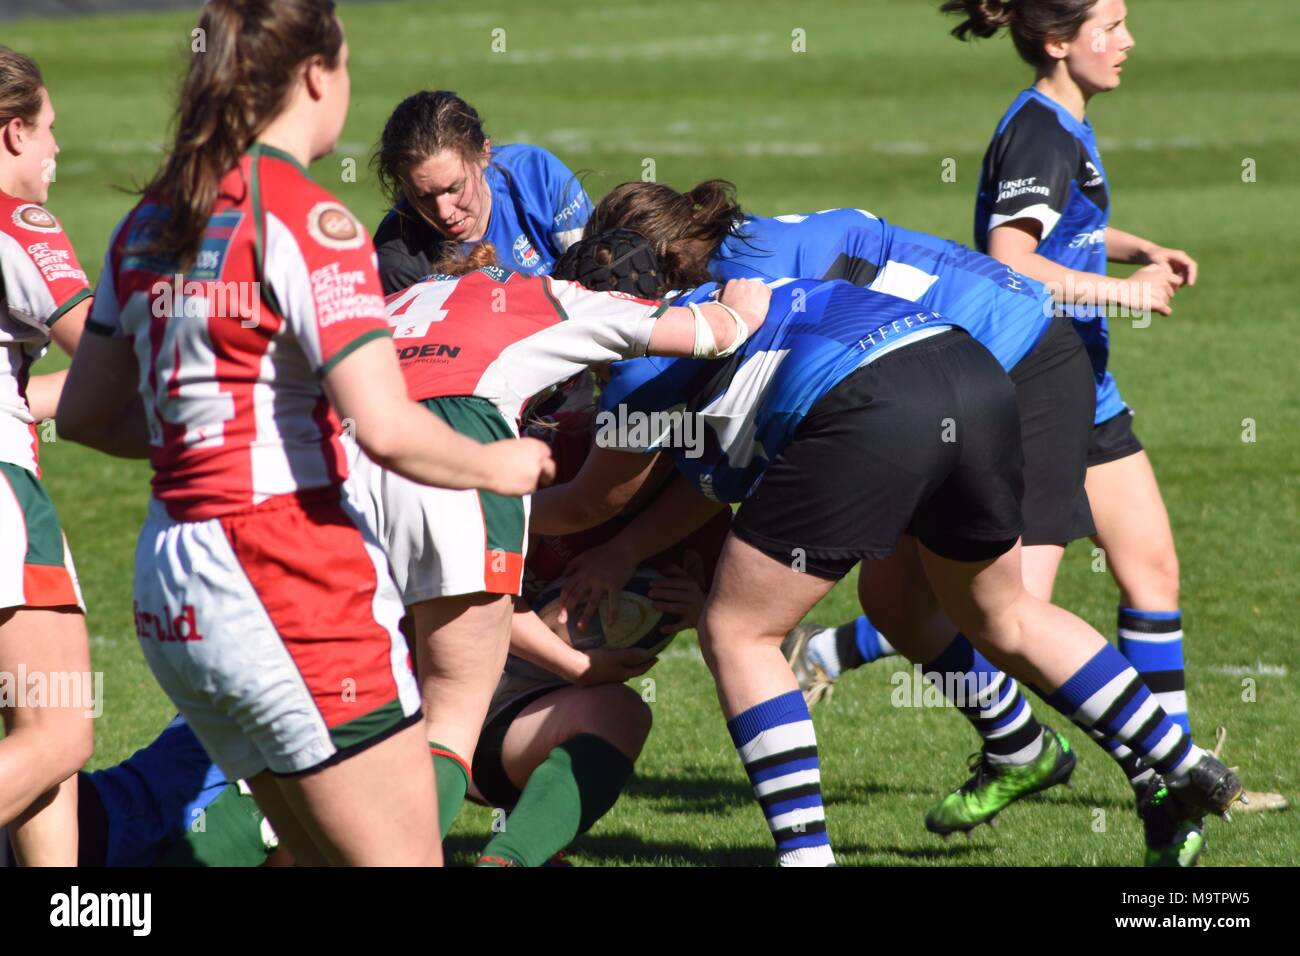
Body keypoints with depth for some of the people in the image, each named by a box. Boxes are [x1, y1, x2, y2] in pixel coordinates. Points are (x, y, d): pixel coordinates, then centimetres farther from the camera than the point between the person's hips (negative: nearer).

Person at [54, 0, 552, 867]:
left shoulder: (147, 224, 10)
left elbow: (85, 413, 17)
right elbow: (387, 429, -21)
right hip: (292, 575, -8)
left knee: (328, 854, 18)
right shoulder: (308, 223, -14)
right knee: (403, 857, -1)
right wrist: (499, 465, -4)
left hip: (172, 587, 8)